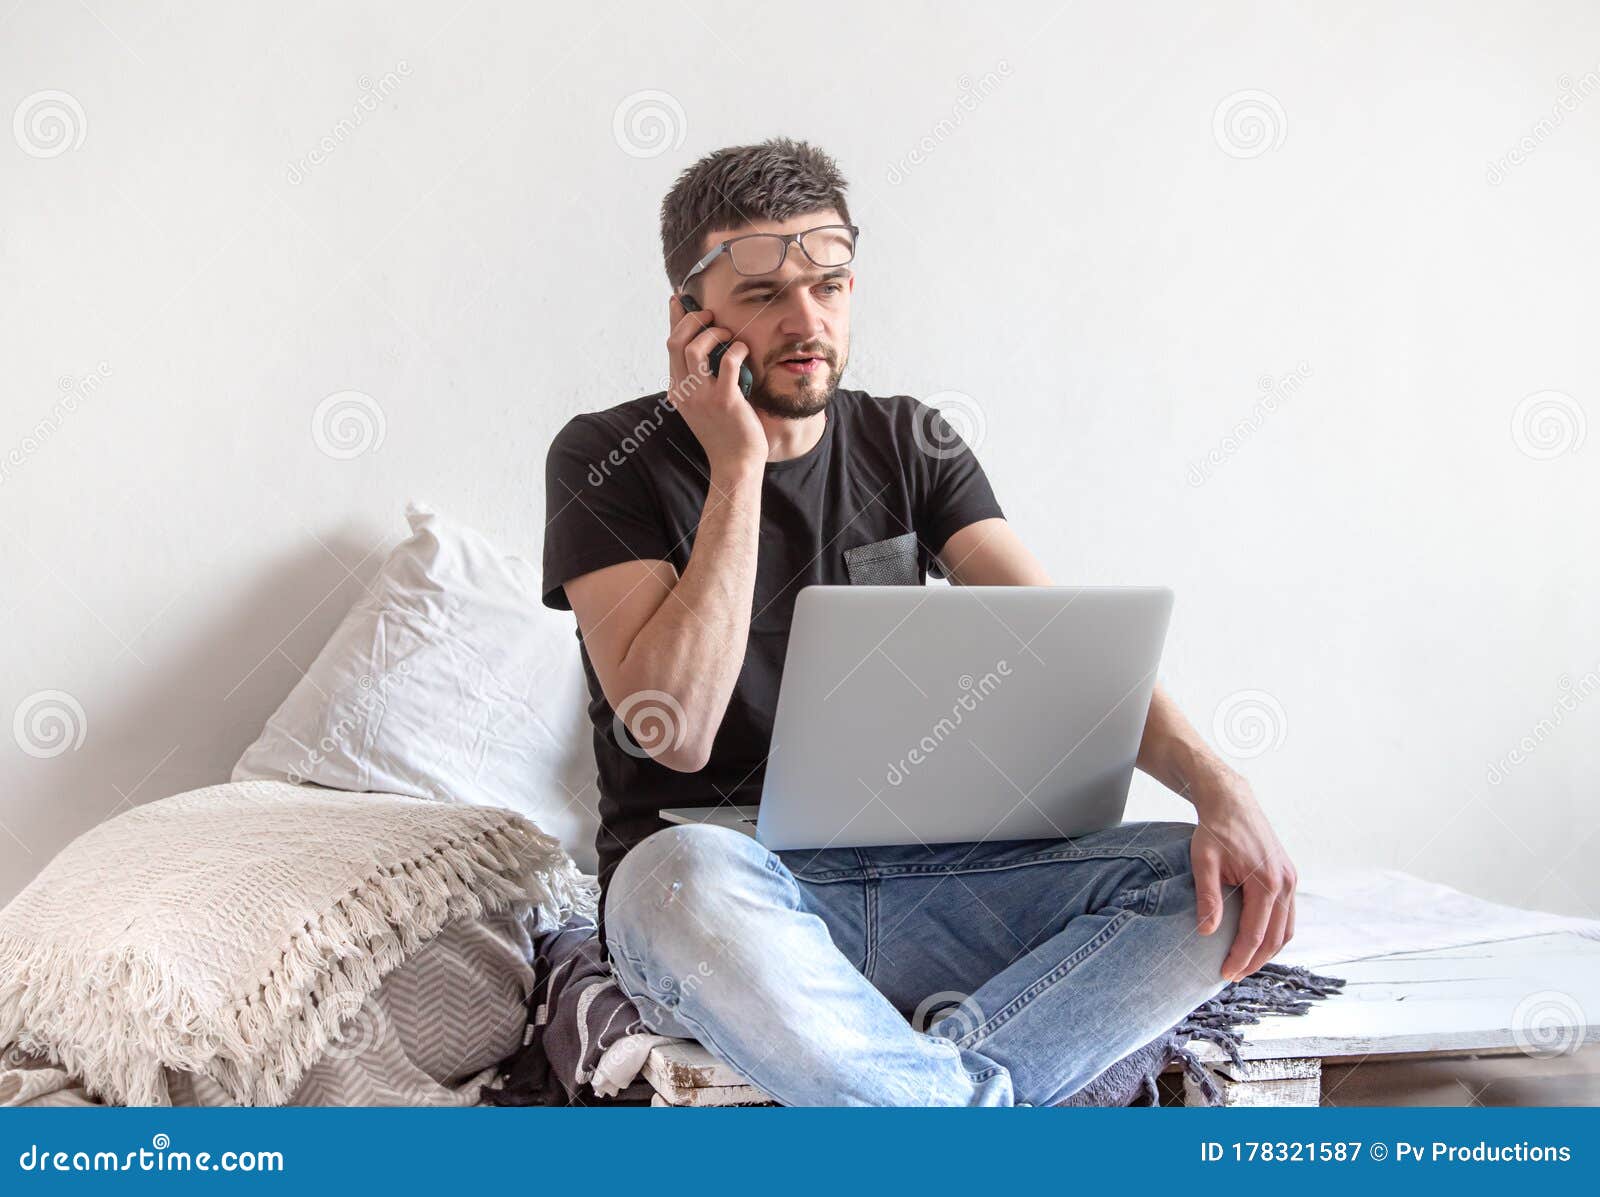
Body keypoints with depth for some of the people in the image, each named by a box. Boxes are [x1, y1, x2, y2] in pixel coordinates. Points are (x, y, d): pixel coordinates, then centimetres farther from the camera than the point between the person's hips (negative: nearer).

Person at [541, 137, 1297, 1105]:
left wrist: (1216, 783, -19)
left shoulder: (909, 444, 11)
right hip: (736, 888, -4)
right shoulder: (610, 459, -1)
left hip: (917, 876, 4)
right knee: (685, 873, -41)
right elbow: (676, 729, -15)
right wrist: (738, 468, -13)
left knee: (1210, 882, -18)